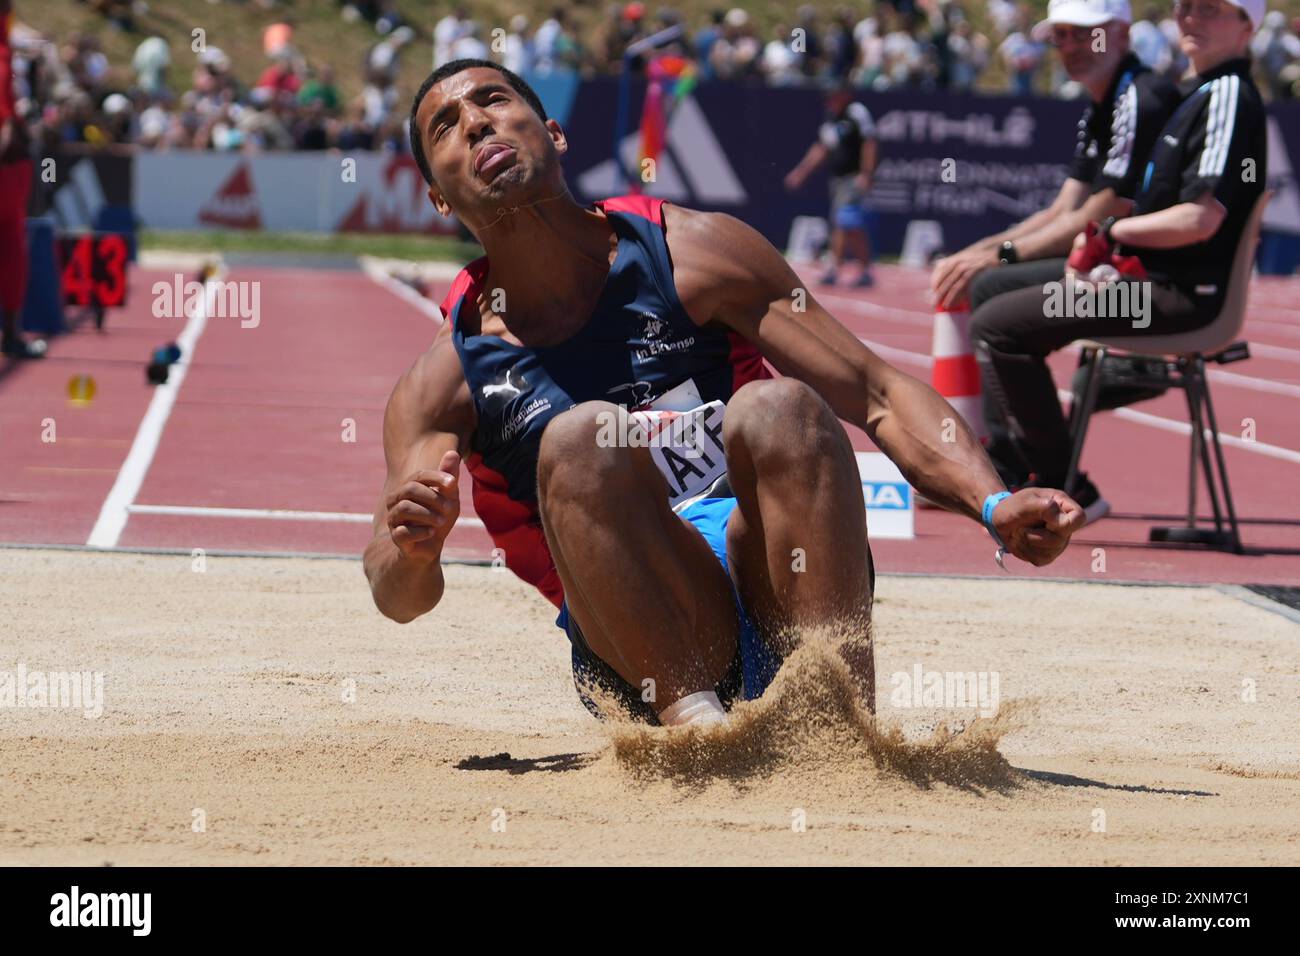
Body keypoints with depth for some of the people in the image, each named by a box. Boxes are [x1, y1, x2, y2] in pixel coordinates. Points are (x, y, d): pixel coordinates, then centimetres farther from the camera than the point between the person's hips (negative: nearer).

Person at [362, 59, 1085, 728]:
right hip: (646, 660, -1)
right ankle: (692, 716, -36)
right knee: (580, 438, -26)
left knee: (775, 410, -28)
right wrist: (412, 544, -24)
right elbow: (400, 597, 1)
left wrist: (994, 505, -12)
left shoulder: (693, 251, 7)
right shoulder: (445, 382, 8)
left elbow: (877, 394, 5)